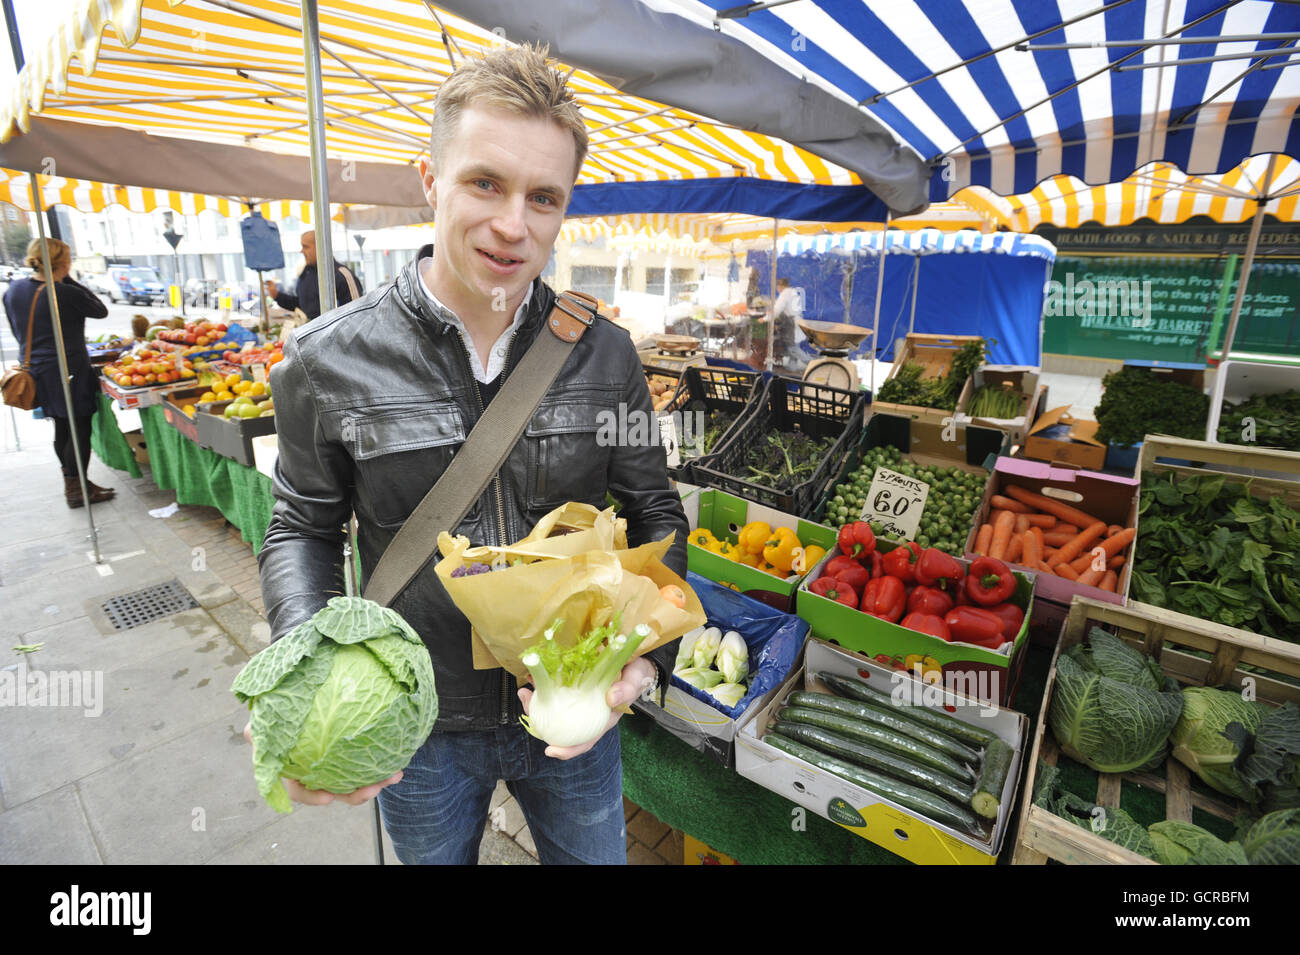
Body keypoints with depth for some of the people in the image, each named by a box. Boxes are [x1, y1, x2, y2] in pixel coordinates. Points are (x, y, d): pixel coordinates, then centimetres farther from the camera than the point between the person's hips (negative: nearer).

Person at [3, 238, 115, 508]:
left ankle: (72, 482, 28)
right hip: (70, 372, -7)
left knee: (61, 429, 17)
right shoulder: (65, 294, -18)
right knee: (80, 430, 1)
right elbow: (101, 310, -2)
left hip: (36, 372, 8)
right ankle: (76, 489, 6)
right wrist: (70, 282, -4)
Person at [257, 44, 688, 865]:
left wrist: (644, 656, -17)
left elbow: (655, 513, -3)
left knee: (593, 854, 27)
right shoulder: (330, 359, -13)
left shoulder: (606, 353, -10)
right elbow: (304, 528, -3)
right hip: (416, 722, 0)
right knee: (436, 854, 29)